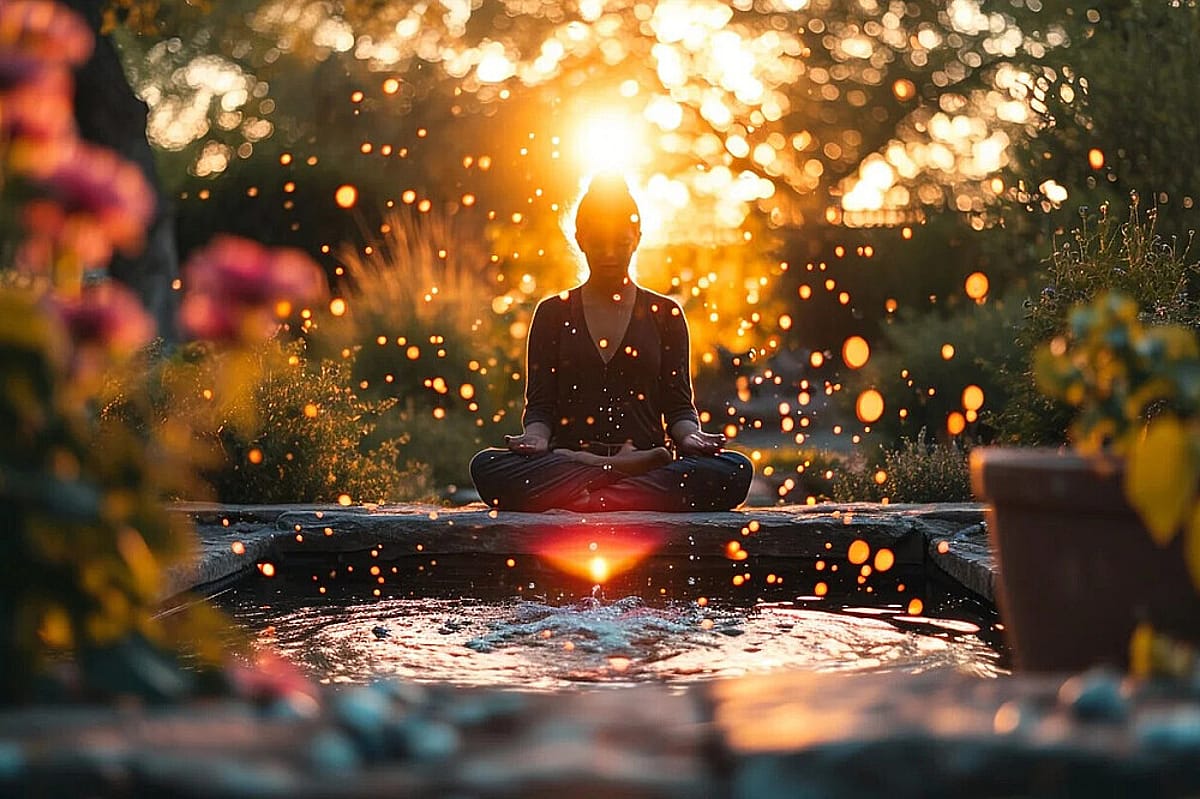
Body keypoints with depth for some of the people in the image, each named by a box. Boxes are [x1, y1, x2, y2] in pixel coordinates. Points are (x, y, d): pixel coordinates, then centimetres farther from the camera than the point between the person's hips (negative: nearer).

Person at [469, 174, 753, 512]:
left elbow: (678, 404, 12)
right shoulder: (553, 313, 14)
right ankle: (622, 470, -28)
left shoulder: (665, 313, 15)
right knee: (486, 467, -31)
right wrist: (536, 437, -14)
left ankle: (581, 498, -30)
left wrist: (689, 436, -11)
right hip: (567, 460, -1)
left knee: (734, 471, -30)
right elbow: (539, 404, 9)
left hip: (650, 463, 1)